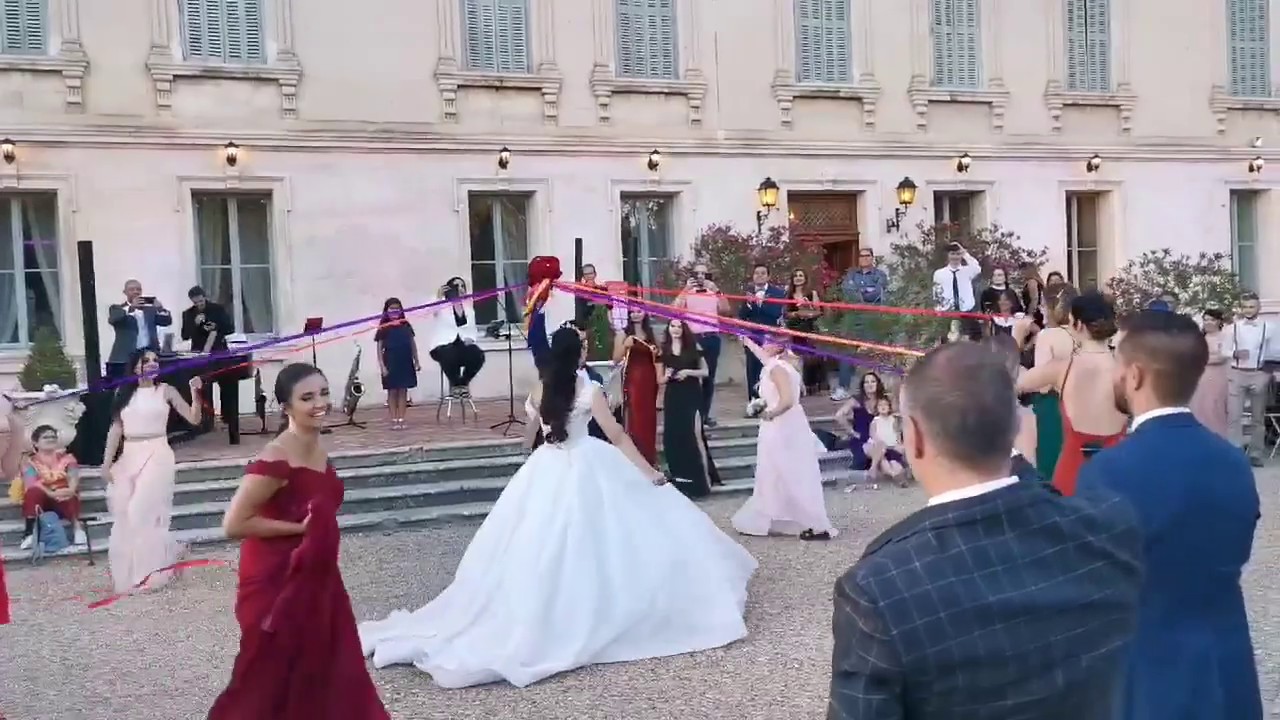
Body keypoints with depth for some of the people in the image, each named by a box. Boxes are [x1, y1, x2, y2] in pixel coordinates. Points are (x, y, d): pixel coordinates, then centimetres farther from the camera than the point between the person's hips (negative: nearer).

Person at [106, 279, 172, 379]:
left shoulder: (150, 308, 18)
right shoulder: (116, 309, 10)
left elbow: (167, 321, 7)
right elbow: (112, 320, -11)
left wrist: (160, 308, -12)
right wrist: (131, 307, -23)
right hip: (126, 357, -2)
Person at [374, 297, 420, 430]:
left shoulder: (406, 325, 6)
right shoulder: (384, 328, -3)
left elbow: (413, 344, 11)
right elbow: (380, 348, -3)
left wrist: (417, 361, 10)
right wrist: (382, 366, -11)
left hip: (405, 362, 3)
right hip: (391, 363, -3)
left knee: (403, 390, 5)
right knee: (392, 391, 3)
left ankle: (401, 419, 9)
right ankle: (394, 420, 7)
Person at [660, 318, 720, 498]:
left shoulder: (693, 347, 1)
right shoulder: (664, 350, 6)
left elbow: (705, 371, 3)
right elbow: (660, 379, 10)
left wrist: (688, 372, -12)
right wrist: (666, 377, -12)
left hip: (691, 397, -3)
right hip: (672, 398, 3)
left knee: (694, 436, -10)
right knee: (674, 437, 3)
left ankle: (703, 479, -4)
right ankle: (680, 480, 14)